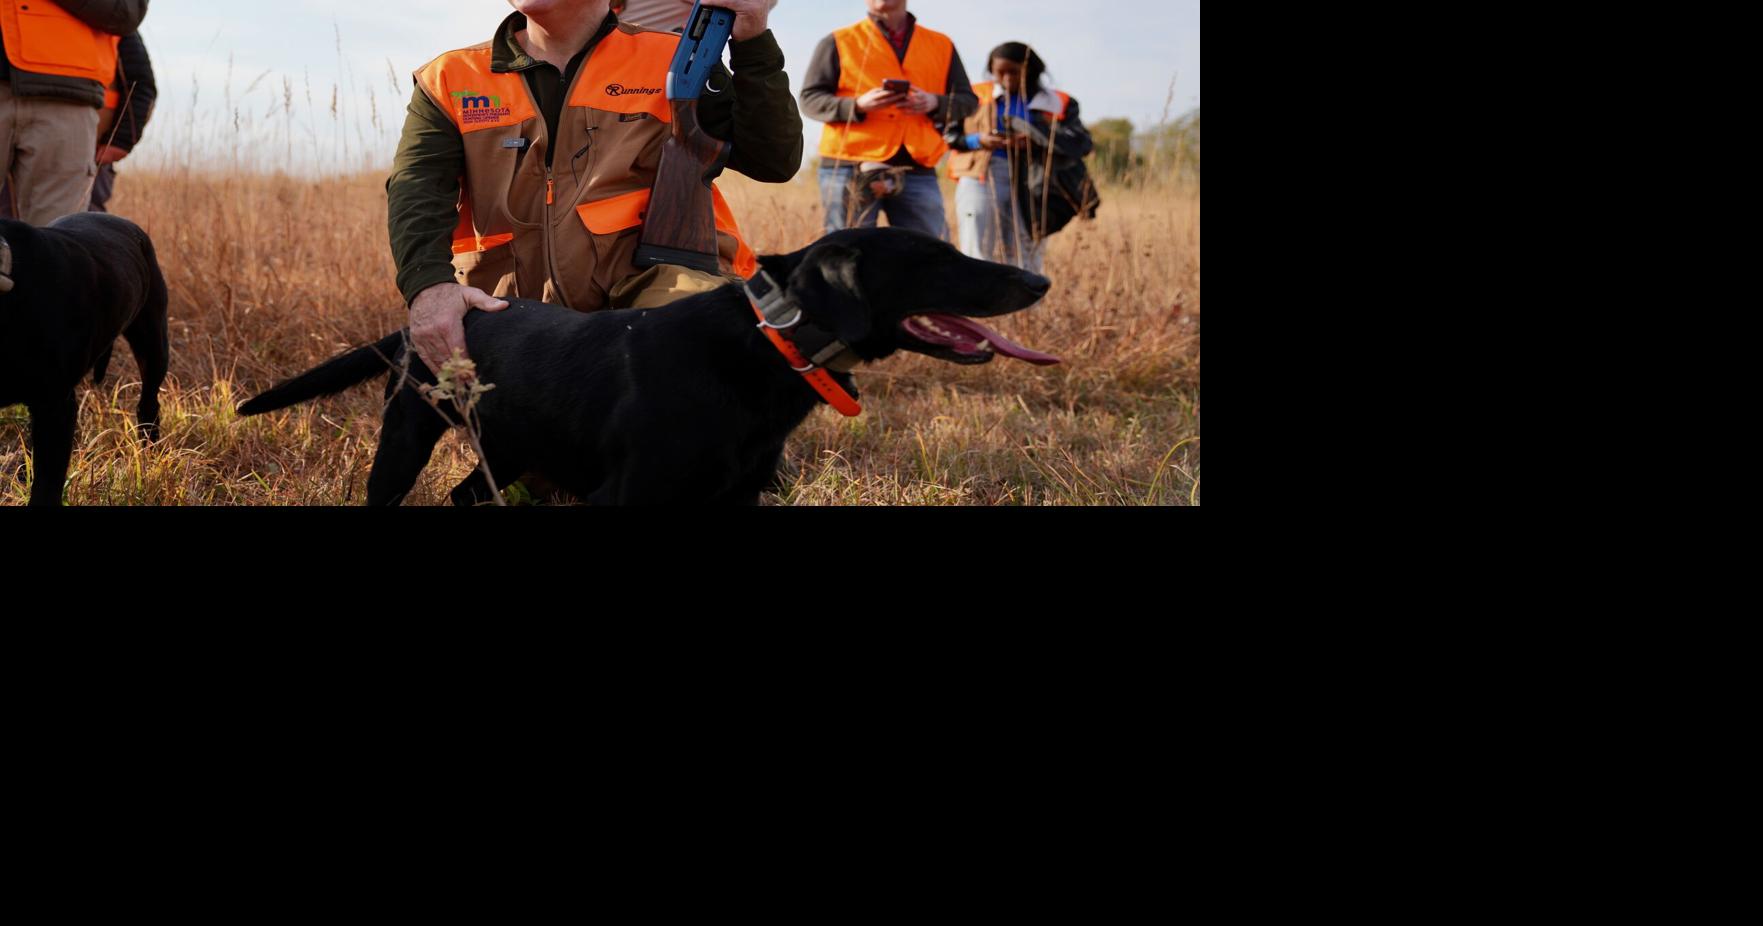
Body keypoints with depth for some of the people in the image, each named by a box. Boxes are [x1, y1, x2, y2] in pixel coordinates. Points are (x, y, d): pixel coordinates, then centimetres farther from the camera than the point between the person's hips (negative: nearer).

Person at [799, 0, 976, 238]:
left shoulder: (941, 45, 15)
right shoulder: (838, 43, 8)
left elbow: (967, 101, 16)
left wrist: (934, 103, -7)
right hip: (849, 170, -2)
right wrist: (858, 105, -14)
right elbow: (809, 99, 4)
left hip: (917, 171, 2)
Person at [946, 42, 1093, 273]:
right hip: (981, 180, -1)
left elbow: (1082, 143, -2)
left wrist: (1036, 142, -16)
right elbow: (945, 131, 9)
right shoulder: (976, 96, 12)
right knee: (978, 257, -10)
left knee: (1024, 262, 1)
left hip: (1030, 189, 1)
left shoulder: (1057, 104, 10)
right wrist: (977, 141, -10)